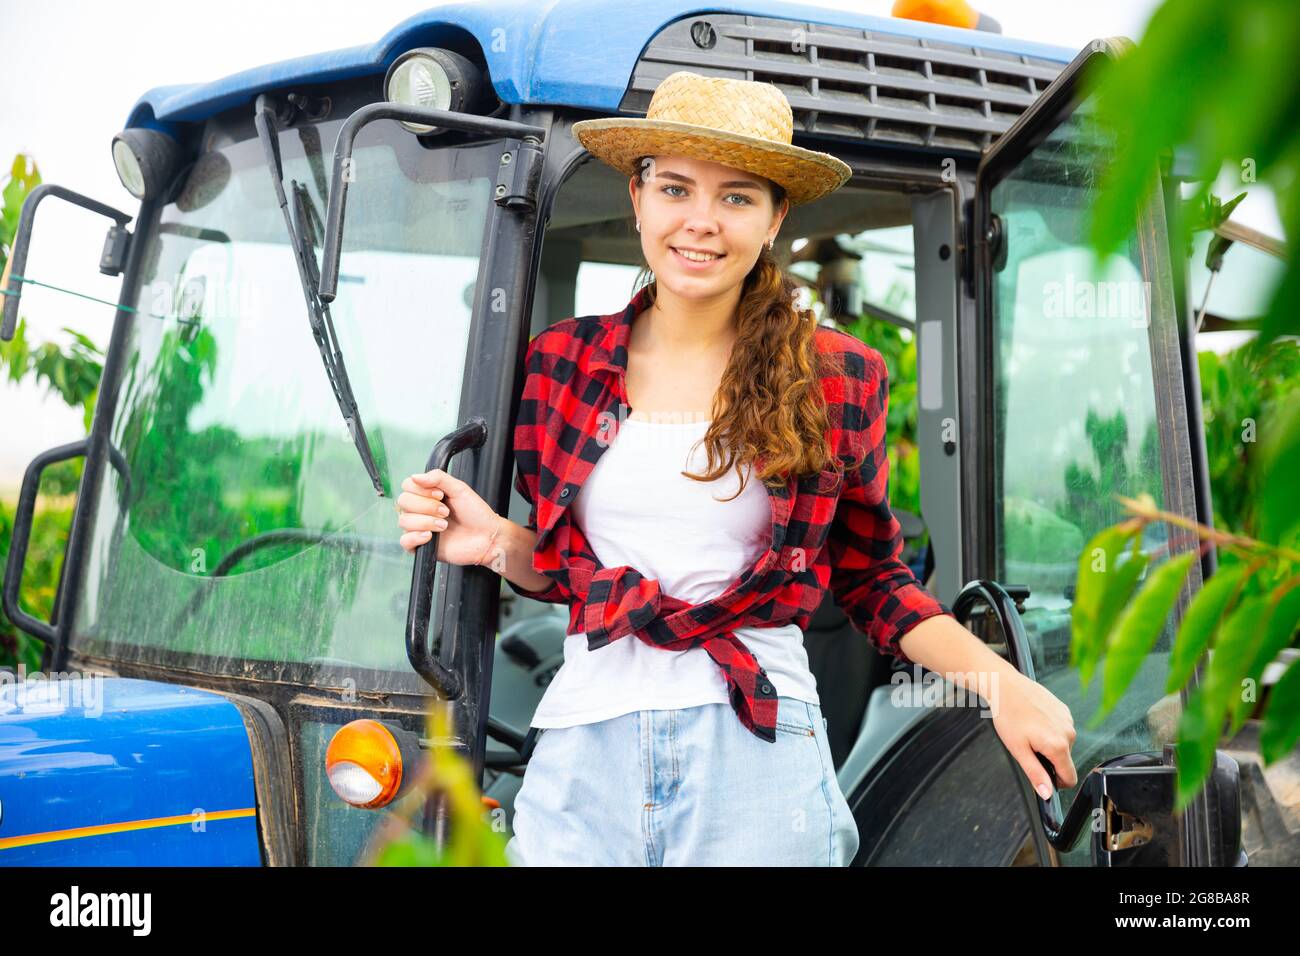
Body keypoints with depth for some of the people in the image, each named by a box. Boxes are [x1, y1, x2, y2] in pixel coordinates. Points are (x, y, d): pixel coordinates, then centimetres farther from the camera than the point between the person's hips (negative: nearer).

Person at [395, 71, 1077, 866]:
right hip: (585, 747, 2)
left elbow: (873, 579, 8)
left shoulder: (839, 378, -1)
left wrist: (1001, 684, -3)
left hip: (756, 753, -1)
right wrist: (497, 543, -7)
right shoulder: (561, 362, 4)